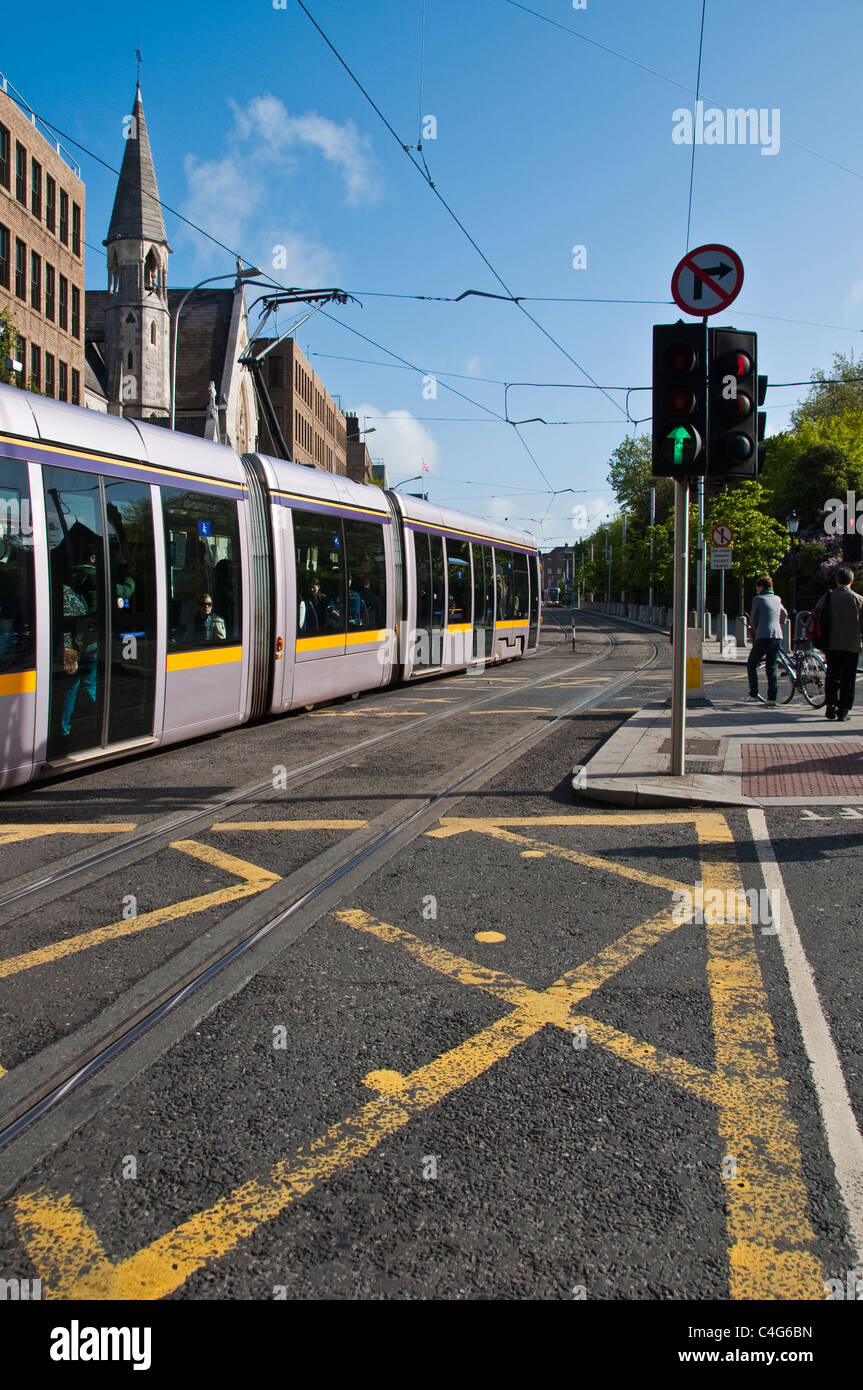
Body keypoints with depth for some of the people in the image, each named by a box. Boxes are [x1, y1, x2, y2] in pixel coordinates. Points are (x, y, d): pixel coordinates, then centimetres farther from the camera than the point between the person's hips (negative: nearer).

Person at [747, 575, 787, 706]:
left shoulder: (758, 599, -2)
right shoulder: (777, 599, 15)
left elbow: (753, 619, 5)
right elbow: (784, 615, 31)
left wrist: (755, 631, 22)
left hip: (764, 637, -6)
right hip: (778, 637, 6)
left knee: (751, 665, 8)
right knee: (771, 668, 9)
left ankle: (753, 694, 1)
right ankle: (772, 697, 4)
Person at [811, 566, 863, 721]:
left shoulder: (827, 597, 0)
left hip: (831, 645, 2)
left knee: (832, 676, 14)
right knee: (848, 679, 5)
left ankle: (831, 705, 3)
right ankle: (844, 710, 3)